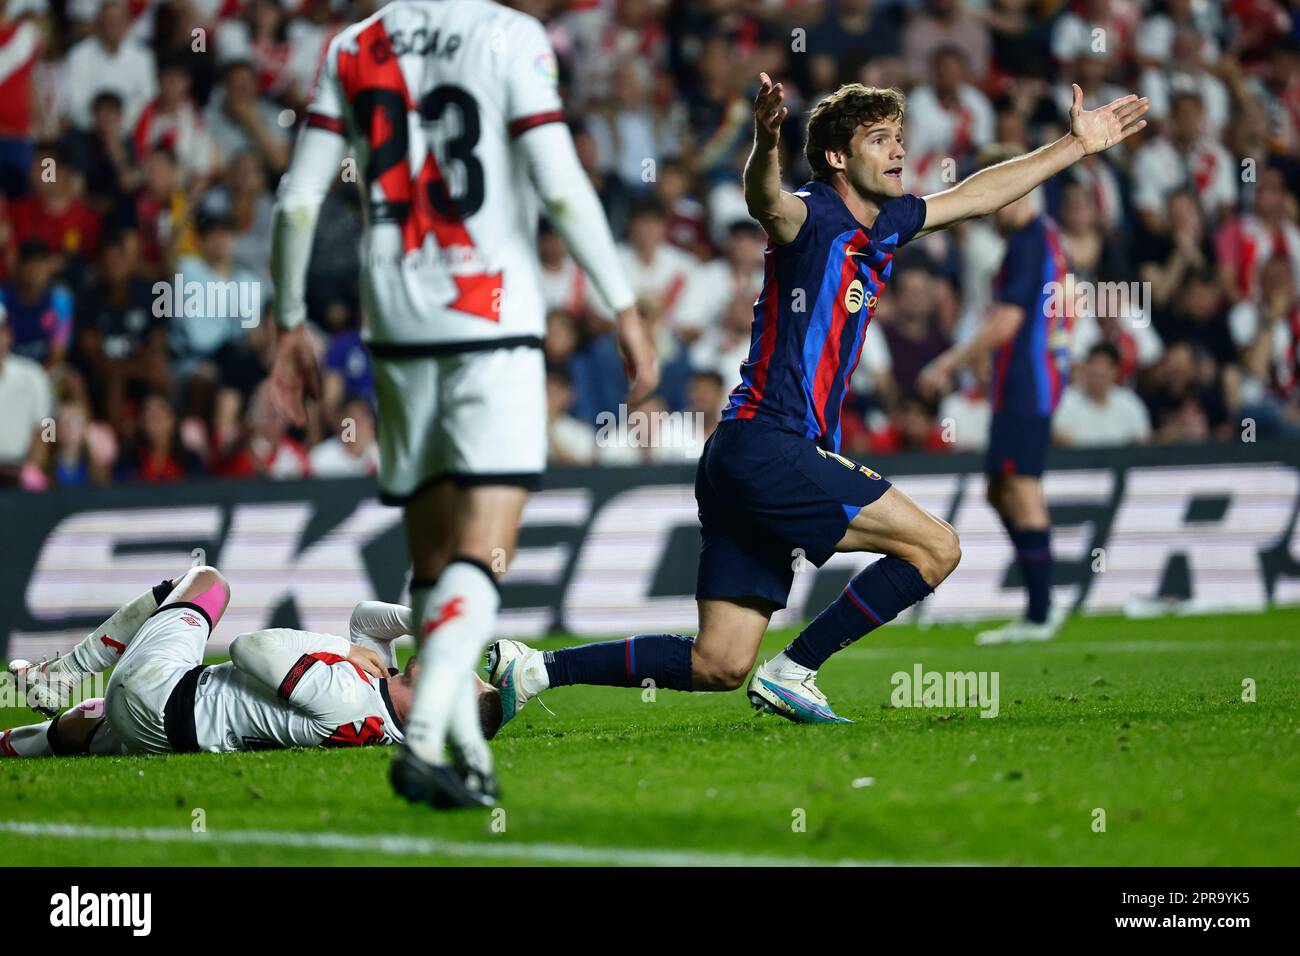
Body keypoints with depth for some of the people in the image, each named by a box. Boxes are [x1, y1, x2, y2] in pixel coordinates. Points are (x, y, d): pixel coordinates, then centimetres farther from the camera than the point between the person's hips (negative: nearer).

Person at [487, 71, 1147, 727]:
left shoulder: (885, 225, 16)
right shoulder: (813, 219, -10)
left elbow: (976, 196, 31)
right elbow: (766, 202, -34)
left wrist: (1074, 146, 33)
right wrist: (765, 143, -56)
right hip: (767, 446, -9)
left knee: (719, 667, 6)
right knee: (936, 547, -10)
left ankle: (533, 668, 8)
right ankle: (791, 673, -6)